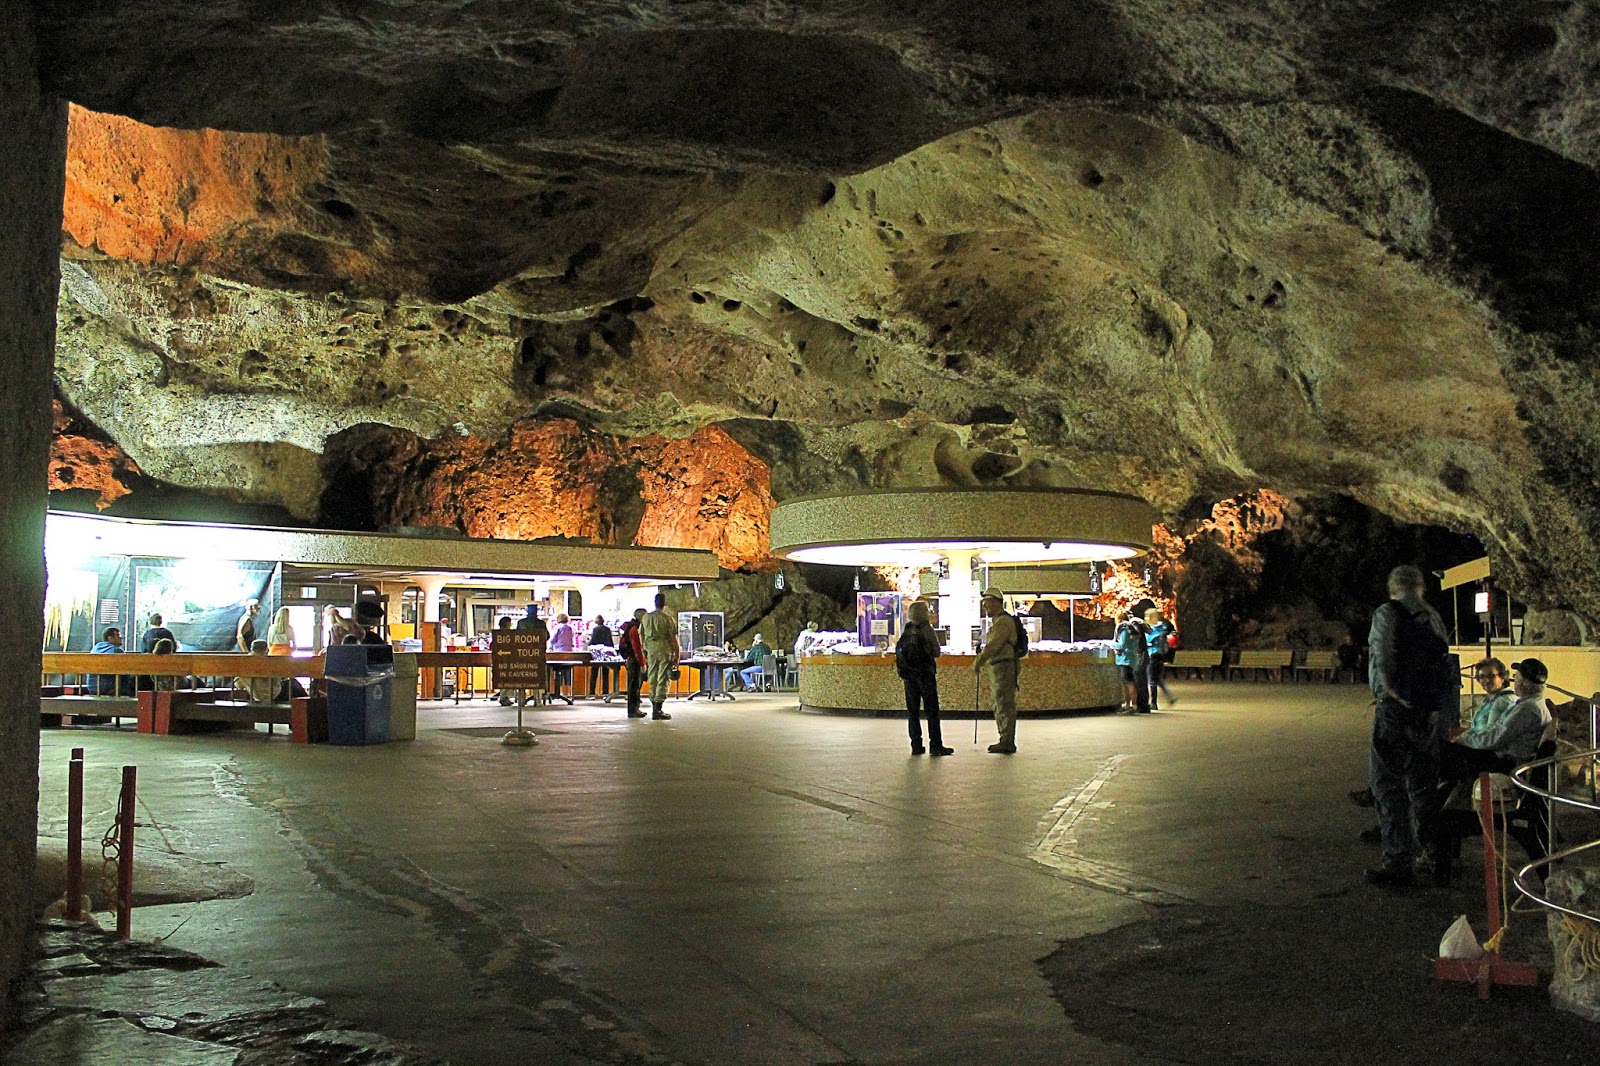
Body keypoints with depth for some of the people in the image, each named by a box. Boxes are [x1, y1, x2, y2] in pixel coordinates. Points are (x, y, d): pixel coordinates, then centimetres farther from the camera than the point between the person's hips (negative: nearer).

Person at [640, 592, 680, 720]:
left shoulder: (646, 617, 7)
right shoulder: (668, 619, -7)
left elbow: (641, 636, 12)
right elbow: (673, 638, -7)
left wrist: (644, 653, 21)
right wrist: (677, 655, -1)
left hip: (651, 651, 5)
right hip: (665, 650, -5)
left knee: (653, 679, 13)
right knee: (663, 681, -2)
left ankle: (654, 707, 18)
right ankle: (658, 710, -7)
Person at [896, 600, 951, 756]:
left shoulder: (906, 631, 7)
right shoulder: (926, 628, -9)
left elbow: (899, 651, 9)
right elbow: (936, 652, -5)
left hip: (908, 675, 5)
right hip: (926, 673, -5)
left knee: (912, 711, 8)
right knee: (932, 711, -2)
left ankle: (916, 745, 7)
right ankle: (935, 745, -4)